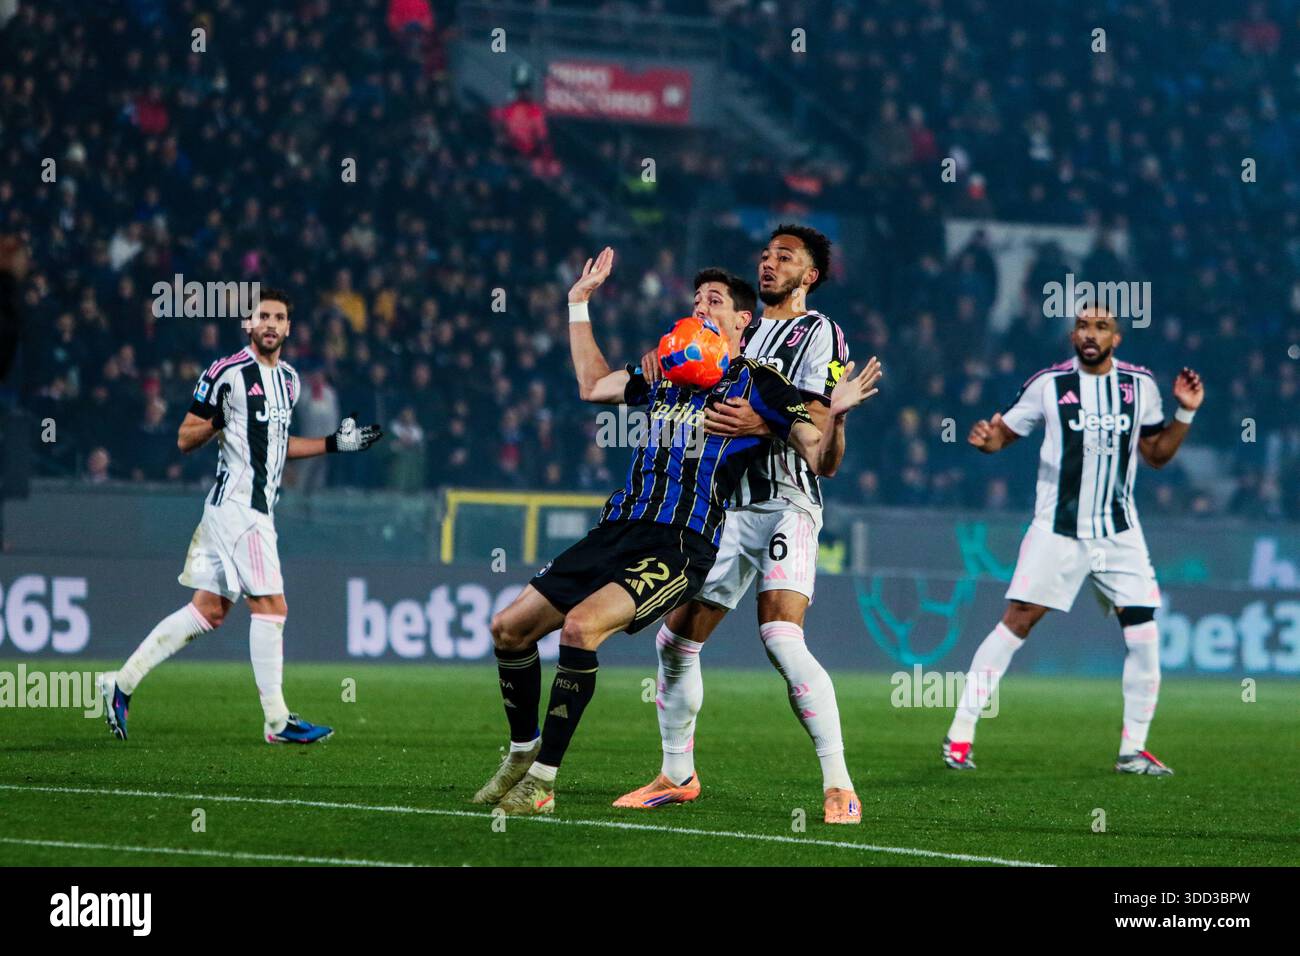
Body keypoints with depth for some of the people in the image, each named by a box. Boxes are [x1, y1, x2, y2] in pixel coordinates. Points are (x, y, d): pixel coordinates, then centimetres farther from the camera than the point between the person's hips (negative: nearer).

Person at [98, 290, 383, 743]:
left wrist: (336, 443, 21)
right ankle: (277, 720, -4)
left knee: (209, 611, 10)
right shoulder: (226, 373, -9)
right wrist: (220, 420, -23)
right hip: (238, 503, -9)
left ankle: (122, 682, 15)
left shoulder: (289, 380, 16)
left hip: (258, 507, 9)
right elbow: (185, 439, -6)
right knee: (271, 605, -9)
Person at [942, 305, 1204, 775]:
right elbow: (1005, 433, 5)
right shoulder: (1049, 384, -3)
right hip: (1057, 530, -3)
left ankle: (1133, 749, 8)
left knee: (1144, 634, -5)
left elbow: (1157, 455, 15)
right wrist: (985, 438, -17)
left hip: (1120, 533, 3)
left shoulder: (1140, 385, 6)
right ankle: (960, 733, -3)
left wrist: (1185, 414, 2)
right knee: (1017, 622, -9)